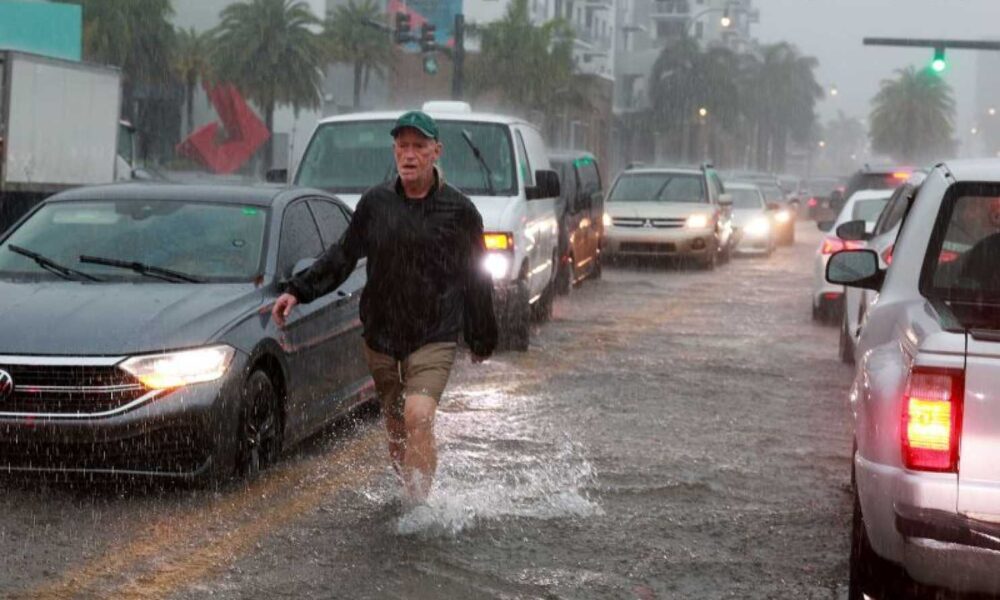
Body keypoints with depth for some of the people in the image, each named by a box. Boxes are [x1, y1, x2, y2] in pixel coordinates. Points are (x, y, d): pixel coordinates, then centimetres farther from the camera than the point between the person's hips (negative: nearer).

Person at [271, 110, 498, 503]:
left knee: (418, 416, -22)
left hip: (435, 337, -3)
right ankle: (413, 497, 29)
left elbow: (477, 279, 8)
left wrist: (482, 339, 13)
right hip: (381, 336, 3)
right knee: (396, 433, 10)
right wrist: (298, 291, 7)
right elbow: (342, 256, 16)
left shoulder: (459, 211, -2)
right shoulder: (375, 203, 4)